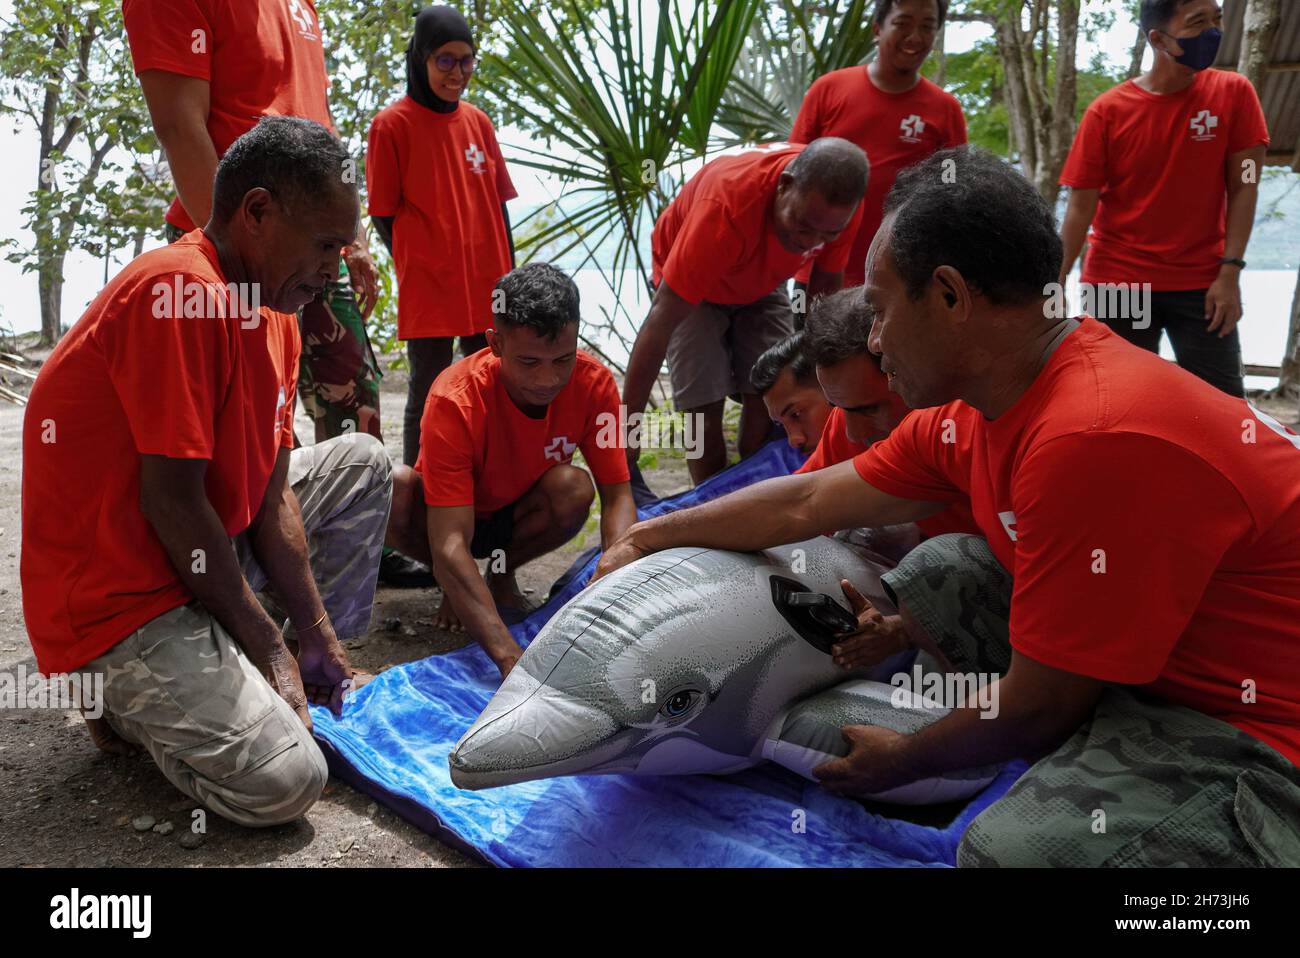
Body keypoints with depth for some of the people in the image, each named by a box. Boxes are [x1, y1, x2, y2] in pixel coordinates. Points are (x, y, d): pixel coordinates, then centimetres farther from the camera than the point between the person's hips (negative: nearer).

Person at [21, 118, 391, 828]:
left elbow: (271, 495, 4)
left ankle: (314, 678, 12)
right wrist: (269, 644, -15)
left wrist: (315, 633, -1)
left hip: (204, 562, 10)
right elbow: (173, 503, -25)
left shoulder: (275, 317, 5)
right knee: (283, 782, -22)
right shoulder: (177, 290, -24)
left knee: (361, 461, 12)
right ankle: (132, 699, 6)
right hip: (116, 604, -9)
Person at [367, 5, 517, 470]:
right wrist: (419, 266, -3)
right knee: (429, 395, 1)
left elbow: (498, 202, 12)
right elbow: (384, 213, -4)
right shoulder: (392, 124, -6)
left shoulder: (477, 121, 8)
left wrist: (508, 273, 9)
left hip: (487, 288, 5)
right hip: (428, 291, -5)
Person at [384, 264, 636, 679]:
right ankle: (456, 586, -2)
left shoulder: (594, 383, -23)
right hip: (456, 518, -2)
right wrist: (510, 656, -52)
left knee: (575, 488, -31)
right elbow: (449, 544, -40)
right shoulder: (454, 400, -34)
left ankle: (501, 575, 1)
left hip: (518, 518, 2)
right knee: (395, 487, -35)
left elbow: (617, 496, -21)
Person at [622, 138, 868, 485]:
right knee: (705, 410, -14)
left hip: (761, 284, 4)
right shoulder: (728, 205, -42)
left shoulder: (838, 202, -28)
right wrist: (624, 427, -38)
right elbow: (660, 321, -40)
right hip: (689, 282, -4)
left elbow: (825, 288, -7)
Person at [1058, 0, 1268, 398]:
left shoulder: (1233, 93, 0)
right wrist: (1057, 285, -10)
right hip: (1118, 281, -1)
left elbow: (1243, 188, -1)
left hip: (1202, 282, 1)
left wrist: (1230, 273, -10)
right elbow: (1081, 207, -4)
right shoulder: (1107, 111, -5)